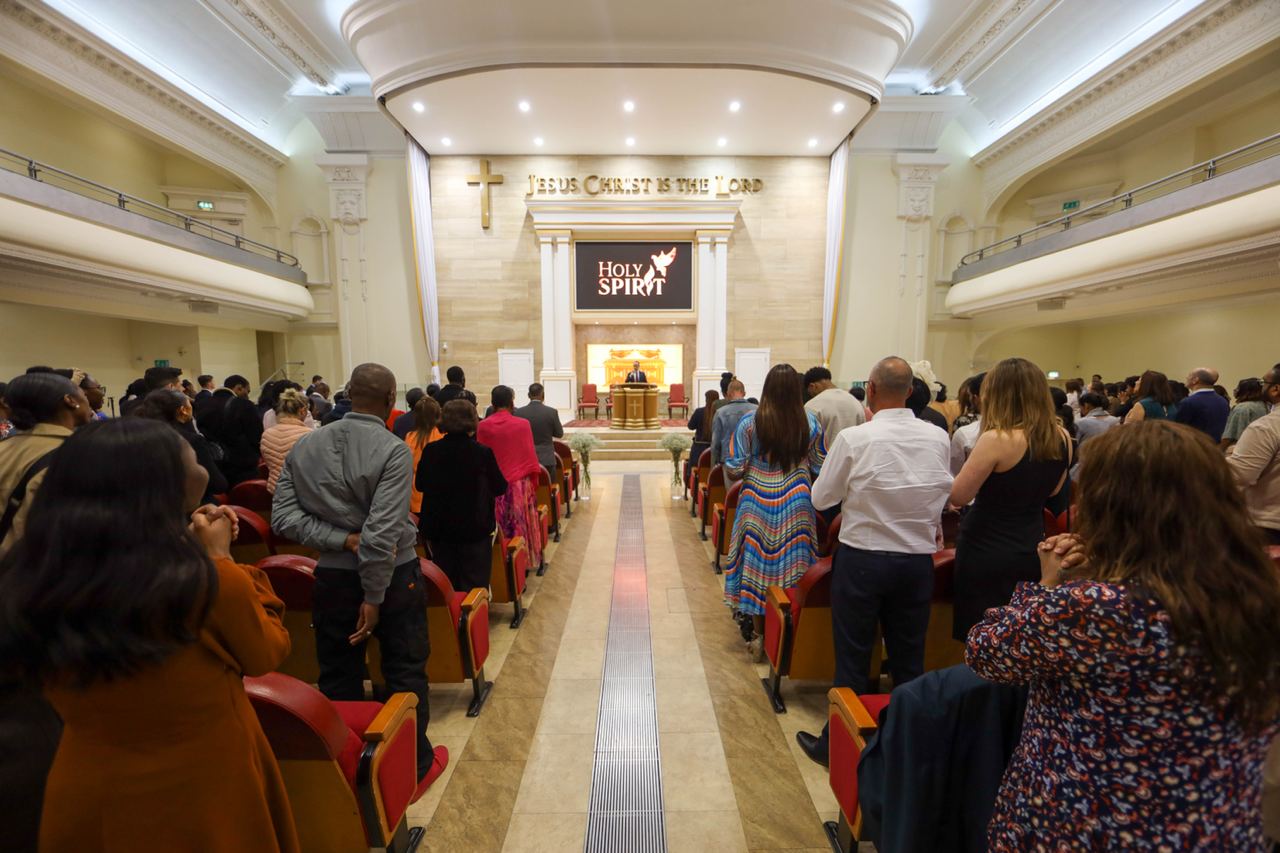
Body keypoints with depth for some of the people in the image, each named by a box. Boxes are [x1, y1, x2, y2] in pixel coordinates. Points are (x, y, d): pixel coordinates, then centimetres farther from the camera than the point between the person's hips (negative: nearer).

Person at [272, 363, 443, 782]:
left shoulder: (304, 446, -2)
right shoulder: (393, 450, -19)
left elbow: (283, 517, -6)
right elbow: (383, 532, -24)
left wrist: (344, 540, -10)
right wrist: (374, 596, -16)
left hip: (332, 576, 4)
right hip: (391, 575, -4)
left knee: (338, 679, 20)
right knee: (406, 673, 14)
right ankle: (415, 762, 31)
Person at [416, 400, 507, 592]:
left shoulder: (430, 451, -7)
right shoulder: (483, 452, -15)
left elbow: (419, 485, 6)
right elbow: (500, 488, -6)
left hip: (438, 528, 4)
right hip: (474, 528, -3)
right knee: (474, 584, 7)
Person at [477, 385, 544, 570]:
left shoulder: (482, 426, -7)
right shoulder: (522, 424, -9)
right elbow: (530, 457, -4)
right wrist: (534, 484, 8)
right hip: (520, 484, -1)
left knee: (499, 529, 11)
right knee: (521, 526, 12)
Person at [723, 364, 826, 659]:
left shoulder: (750, 421, -11)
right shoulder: (810, 423, -6)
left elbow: (733, 470, -10)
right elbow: (821, 469, 1)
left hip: (758, 504, -1)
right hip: (796, 506, 1)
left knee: (757, 565, 12)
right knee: (793, 567, 13)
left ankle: (759, 635, 24)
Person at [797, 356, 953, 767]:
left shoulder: (854, 438, -16)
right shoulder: (939, 437, -4)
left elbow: (821, 497, -7)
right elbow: (943, 495, 9)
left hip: (862, 558, -3)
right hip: (918, 559, 4)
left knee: (853, 657, 10)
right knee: (909, 657, 19)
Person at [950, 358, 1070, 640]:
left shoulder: (997, 439, -22)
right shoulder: (1061, 438, 0)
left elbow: (958, 496, -15)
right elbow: (1051, 489, 16)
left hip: (987, 553, -7)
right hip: (1032, 550, 7)